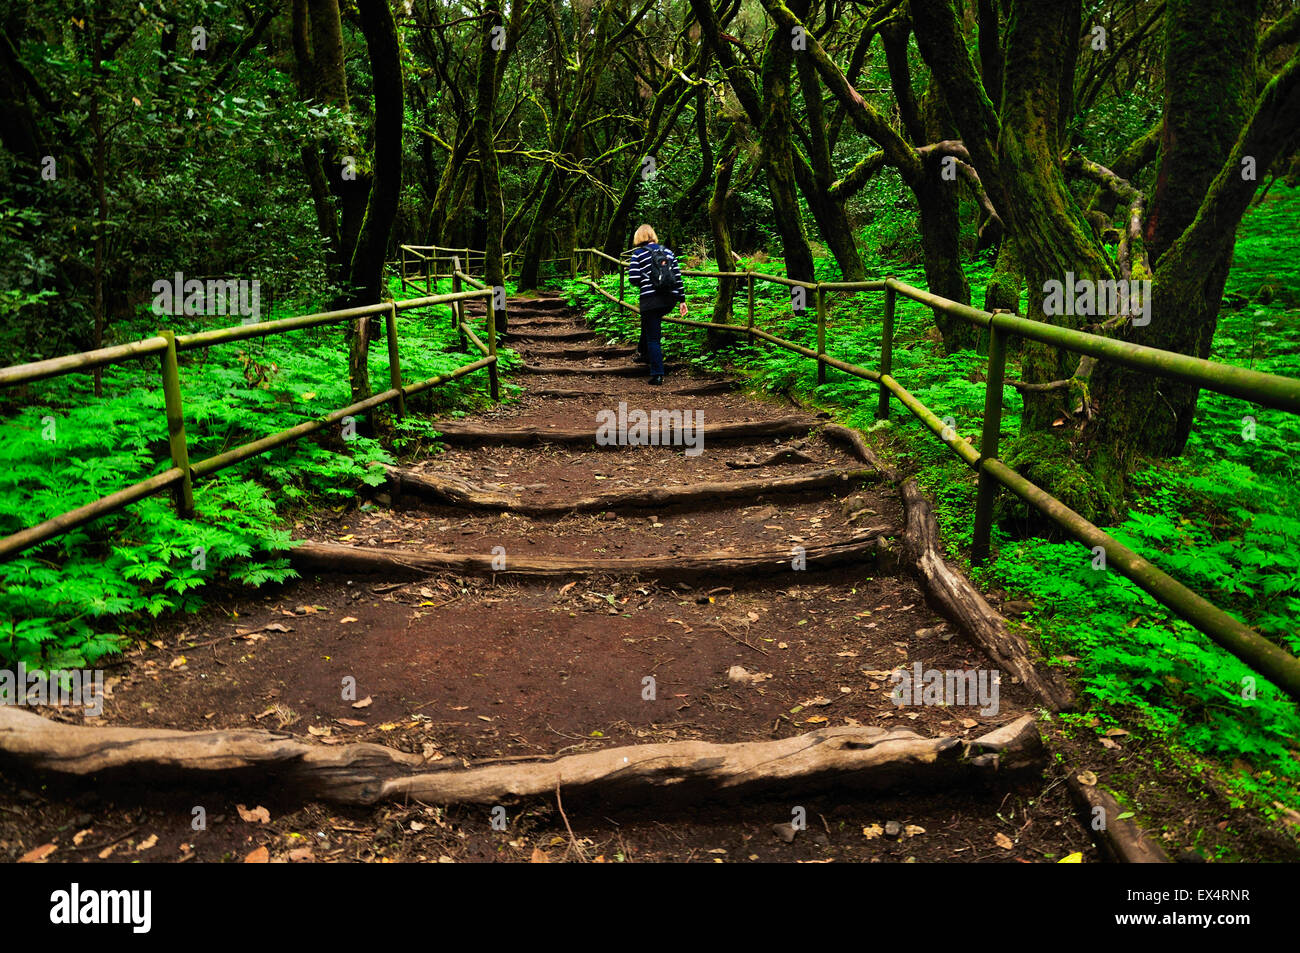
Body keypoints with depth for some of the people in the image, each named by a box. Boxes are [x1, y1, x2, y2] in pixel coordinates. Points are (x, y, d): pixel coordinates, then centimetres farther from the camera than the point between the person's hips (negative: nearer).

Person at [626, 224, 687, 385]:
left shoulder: (638, 254, -1)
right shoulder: (668, 252, 12)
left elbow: (633, 278, -9)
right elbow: (677, 276, 9)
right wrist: (682, 300, 13)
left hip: (650, 299, -5)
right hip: (669, 299, 5)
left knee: (653, 337, 1)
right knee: (648, 324, 31)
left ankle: (657, 374, -2)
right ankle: (643, 353, 42)